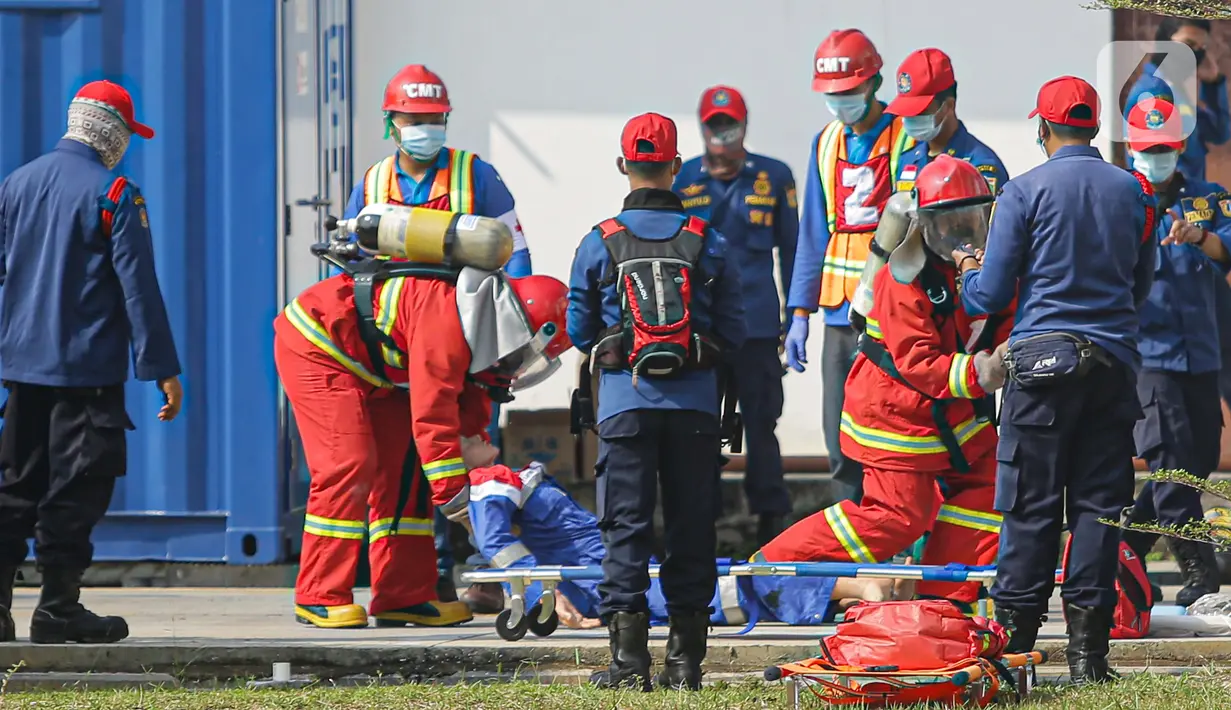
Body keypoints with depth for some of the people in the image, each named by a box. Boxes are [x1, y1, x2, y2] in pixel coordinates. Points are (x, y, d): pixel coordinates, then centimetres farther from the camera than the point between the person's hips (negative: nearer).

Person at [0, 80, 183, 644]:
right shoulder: (114, 194, -9)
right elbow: (139, 287, -11)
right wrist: (163, 370, -9)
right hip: (86, 368, -6)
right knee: (76, 489, -2)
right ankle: (58, 609, -2)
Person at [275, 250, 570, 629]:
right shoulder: (444, 318, -31)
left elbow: (471, 410, 9)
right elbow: (432, 413, -32)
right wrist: (453, 491, -30)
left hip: (369, 367, 10)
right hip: (315, 346, -10)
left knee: (404, 467, 3)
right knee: (348, 464, -18)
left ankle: (403, 597, 4)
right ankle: (319, 598, -12)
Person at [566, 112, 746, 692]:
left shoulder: (600, 243, -1)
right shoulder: (707, 242, 1)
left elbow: (580, 332, 5)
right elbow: (733, 332, 3)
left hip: (626, 401, -1)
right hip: (695, 404, 1)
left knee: (626, 525, 2)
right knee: (691, 526, 7)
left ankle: (628, 656, -6)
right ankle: (686, 655, 8)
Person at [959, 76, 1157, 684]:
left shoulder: (1024, 193, -5)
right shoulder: (1133, 192, 7)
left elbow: (991, 295, -4)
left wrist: (968, 275, 18)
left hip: (1043, 359, -3)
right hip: (1115, 361, 3)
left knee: (1032, 505, 0)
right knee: (1099, 503, 5)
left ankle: (1014, 642, 0)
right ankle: (1087, 649, 3)